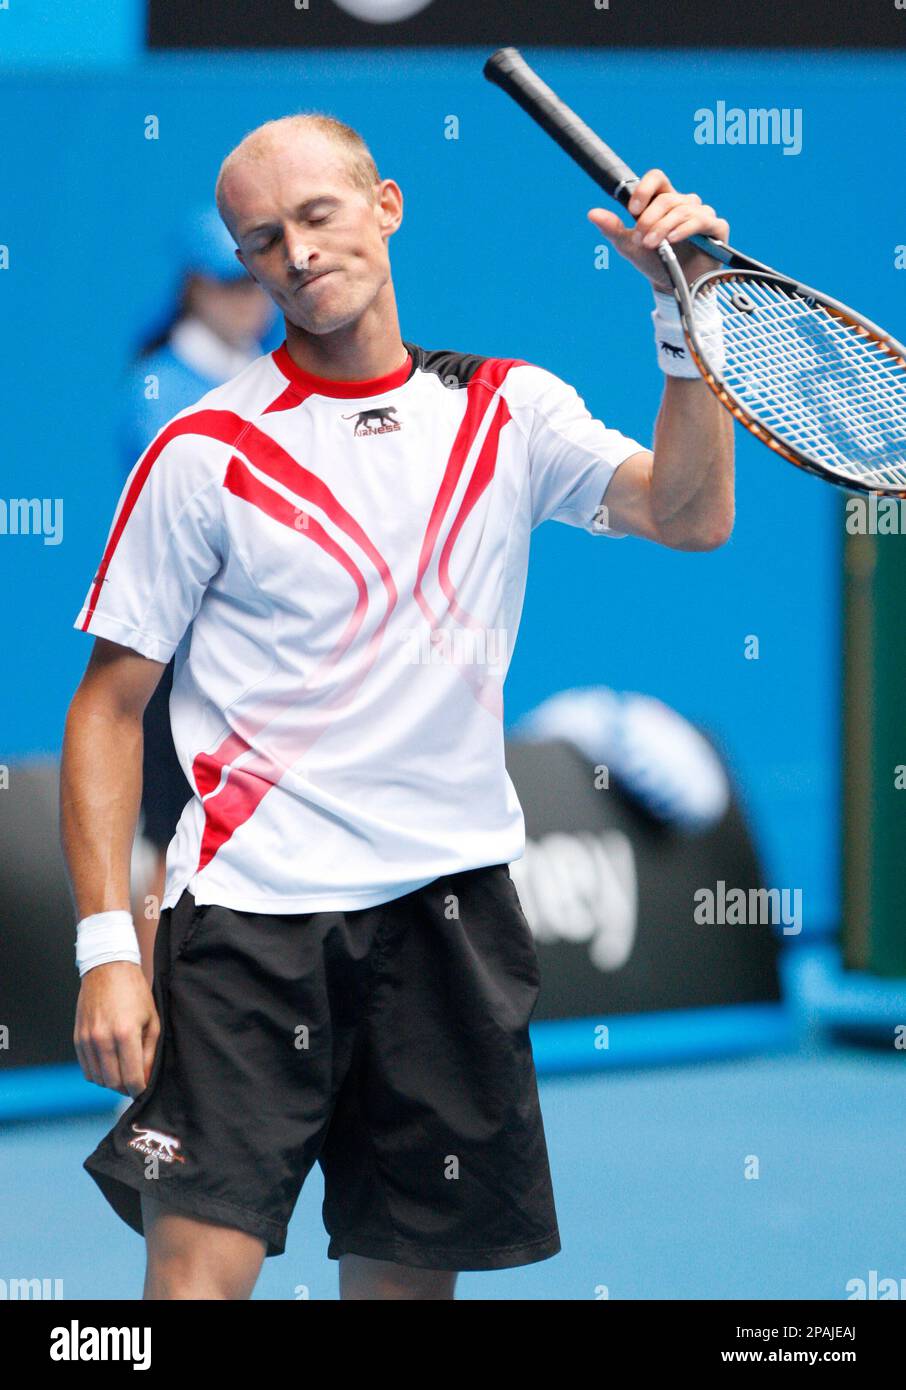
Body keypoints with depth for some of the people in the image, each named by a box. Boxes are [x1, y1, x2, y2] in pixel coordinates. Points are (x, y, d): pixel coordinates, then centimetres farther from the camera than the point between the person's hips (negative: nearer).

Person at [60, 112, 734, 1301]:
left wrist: (686, 311, -16)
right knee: (201, 1262, -16)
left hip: (454, 910, 3)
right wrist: (107, 947, -9)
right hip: (253, 906, -3)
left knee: (409, 1273, 6)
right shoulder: (205, 454, -1)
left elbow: (690, 516, -5)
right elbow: (109, 709, 0)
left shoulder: (511, 411, 8)